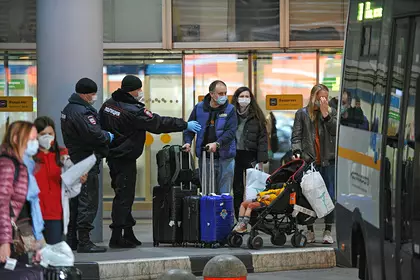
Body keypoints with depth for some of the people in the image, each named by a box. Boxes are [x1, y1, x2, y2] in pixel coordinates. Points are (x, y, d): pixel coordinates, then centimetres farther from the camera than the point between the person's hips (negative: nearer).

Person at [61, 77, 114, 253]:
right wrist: (108, 137, -5)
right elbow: (94, 134, -24)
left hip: (72, 160, 10)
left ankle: (71, 239, 20)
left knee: (74, 202, 15)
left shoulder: (69, 109, 15)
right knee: (88, 201, -8)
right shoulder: (82, 112, -18)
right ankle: (84, 242, -9)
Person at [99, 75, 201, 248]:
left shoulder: (108, 104, 7)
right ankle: (117, 237, -6)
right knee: (124, 196, -5)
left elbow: (102, 126, 16)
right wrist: (185, 125, -8)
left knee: (123, 195, 14)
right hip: (125, 159, -9)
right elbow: (158, 123, -15)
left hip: (112, 155, 9)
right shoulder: (133, 111, -19)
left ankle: (128, 235, 19)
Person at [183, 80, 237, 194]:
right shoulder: (199, 108, 4)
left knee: (224, 193, 1)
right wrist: (188, 141, -9)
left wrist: (217, 143, -26)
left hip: (225, 158, -2)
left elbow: (231, 131, -12)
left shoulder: (230, 110, -2)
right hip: (205, 158, 2)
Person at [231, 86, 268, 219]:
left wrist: (261, 160, -6)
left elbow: (262, 138, 1)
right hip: (234, 155, 1)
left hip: (250, 156, -1)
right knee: (237, 190, 5)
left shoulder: (256, 116, 3)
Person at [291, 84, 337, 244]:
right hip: (308, 161, -1)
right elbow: (296, 136, 5)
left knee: (329, 195, -1)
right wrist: (297, 152, -10)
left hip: (328, 160, 1)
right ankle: (310, 231, 8)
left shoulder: (331, 112, 12)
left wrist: (325, 113, -9)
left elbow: (335, 130, -5)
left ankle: (328, 231, 5)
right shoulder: (302, 114, 10)